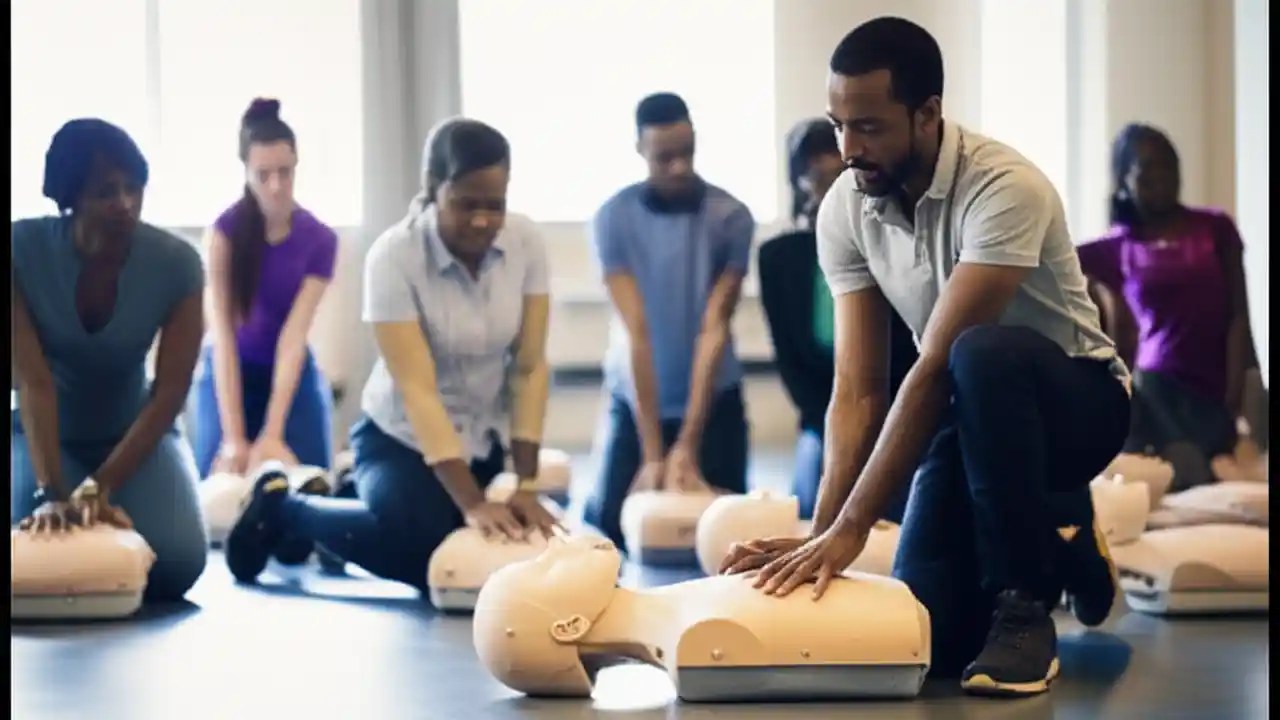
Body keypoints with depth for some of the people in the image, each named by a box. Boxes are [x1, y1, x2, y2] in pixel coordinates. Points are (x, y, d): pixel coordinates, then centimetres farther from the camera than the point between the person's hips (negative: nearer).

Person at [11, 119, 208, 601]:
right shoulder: (22, 251, -23)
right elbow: (33, 382, -27)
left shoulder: (176, 264, -21)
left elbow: (170, 391, -20)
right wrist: (51, 492, -38)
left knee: (178, 561, -23)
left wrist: (100, 486, -29)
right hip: (44, 434, 0)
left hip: (137, 431, 0)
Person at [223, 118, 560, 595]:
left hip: (487, 440, 6)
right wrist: (472, 503, -35)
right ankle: (283, 506, -2)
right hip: (403, 439, -6)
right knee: (428, 546, -32)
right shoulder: (394, 257, -23)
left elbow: (529, 368, -9)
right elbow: (417, 390, -27)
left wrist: (525, 485, -16)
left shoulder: (526, 243, -12)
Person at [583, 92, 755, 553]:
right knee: (608, 527, -2)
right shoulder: (613, 218, -11)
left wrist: (688, 444, -21)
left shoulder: (731, 217, -10)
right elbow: (635, 332, -17)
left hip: (714, 403, 0)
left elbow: (714, 329, -14)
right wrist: (652, 451, -22)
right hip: (635, 403, 0)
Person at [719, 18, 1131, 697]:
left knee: (983, 357, -40)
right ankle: (1055, 542, 22)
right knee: (929, 634, -10)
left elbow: (935, 369, -33)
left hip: (1075, 402, -6)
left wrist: (851, 528, -35)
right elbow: (858, 390, -12)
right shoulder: (843, 210, -10)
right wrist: (820, 532, -25)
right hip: (978, 413, 6)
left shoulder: (1004, 188, -29)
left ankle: (1024, 610, -25)